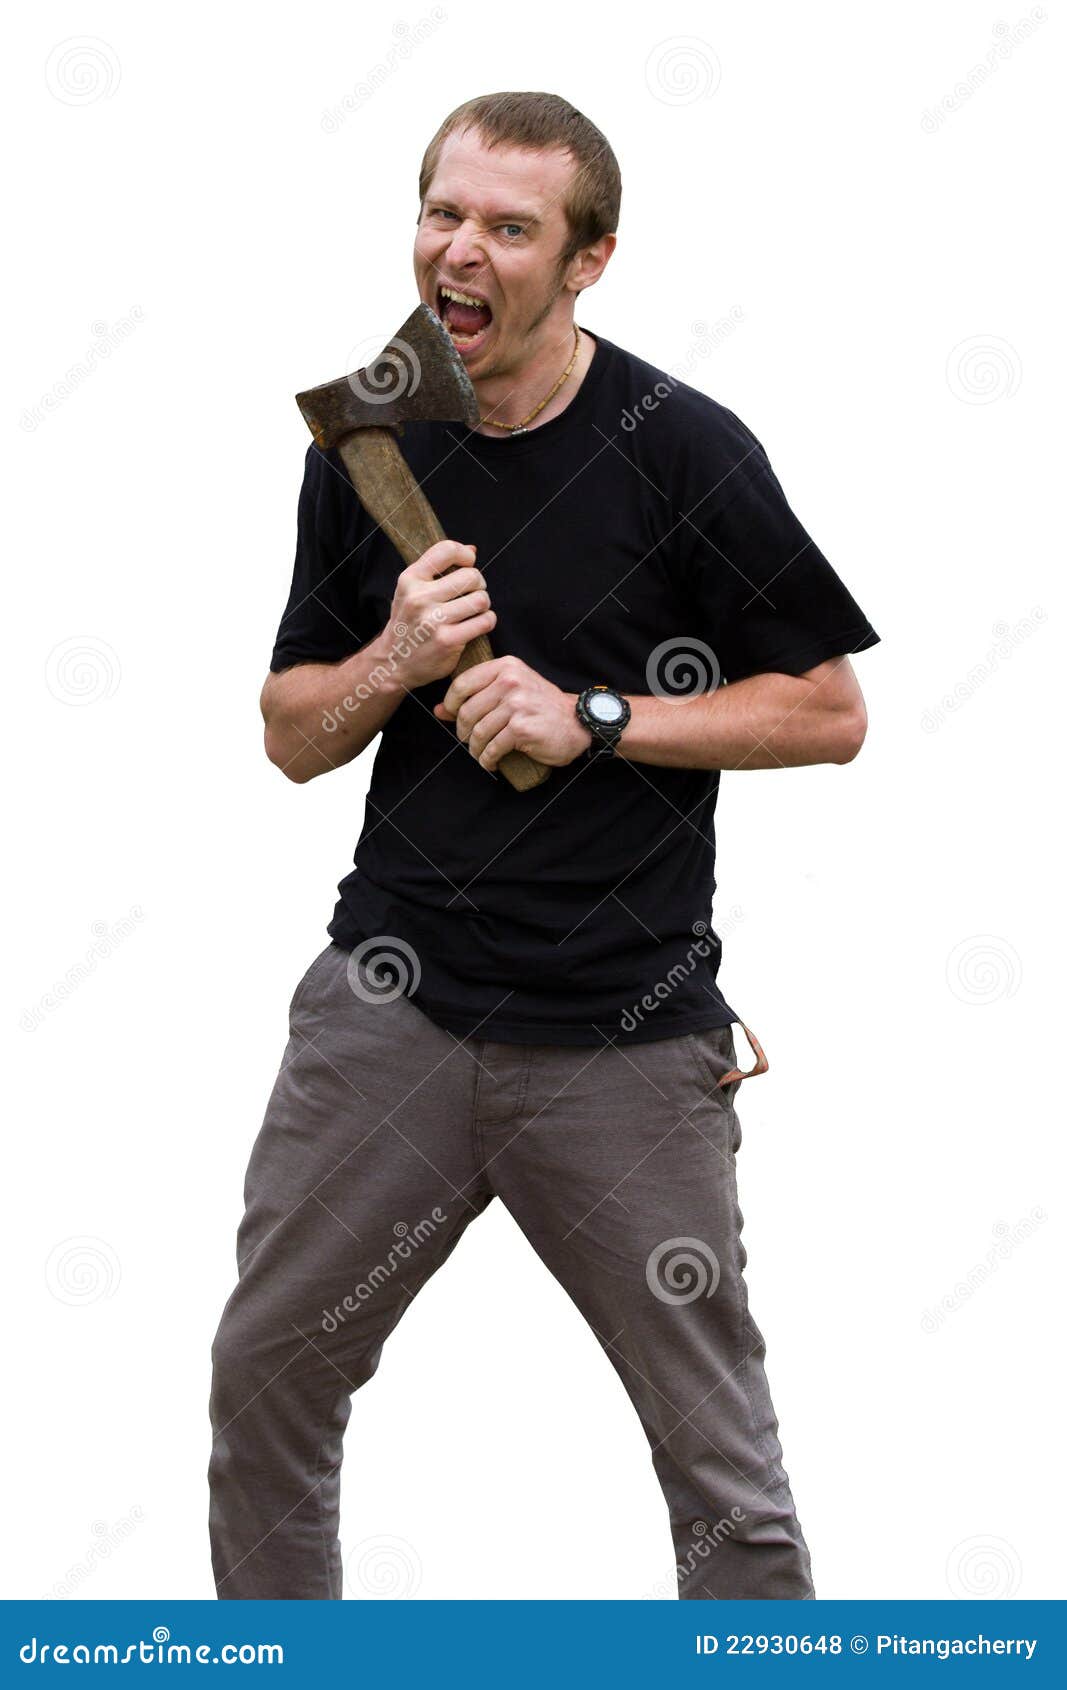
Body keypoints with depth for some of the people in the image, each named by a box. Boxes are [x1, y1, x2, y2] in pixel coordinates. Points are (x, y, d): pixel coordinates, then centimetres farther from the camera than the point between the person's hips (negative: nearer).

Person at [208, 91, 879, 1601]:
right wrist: (395, 664, -10)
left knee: (724, 1470, 1)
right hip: (392, 1001, 4)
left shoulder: (682, 449, -6)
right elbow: (294, 738, 11)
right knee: (264, 1380, 8)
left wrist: (593, 717, -14)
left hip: (627, 1037, -4)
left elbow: (830, 713, -4)